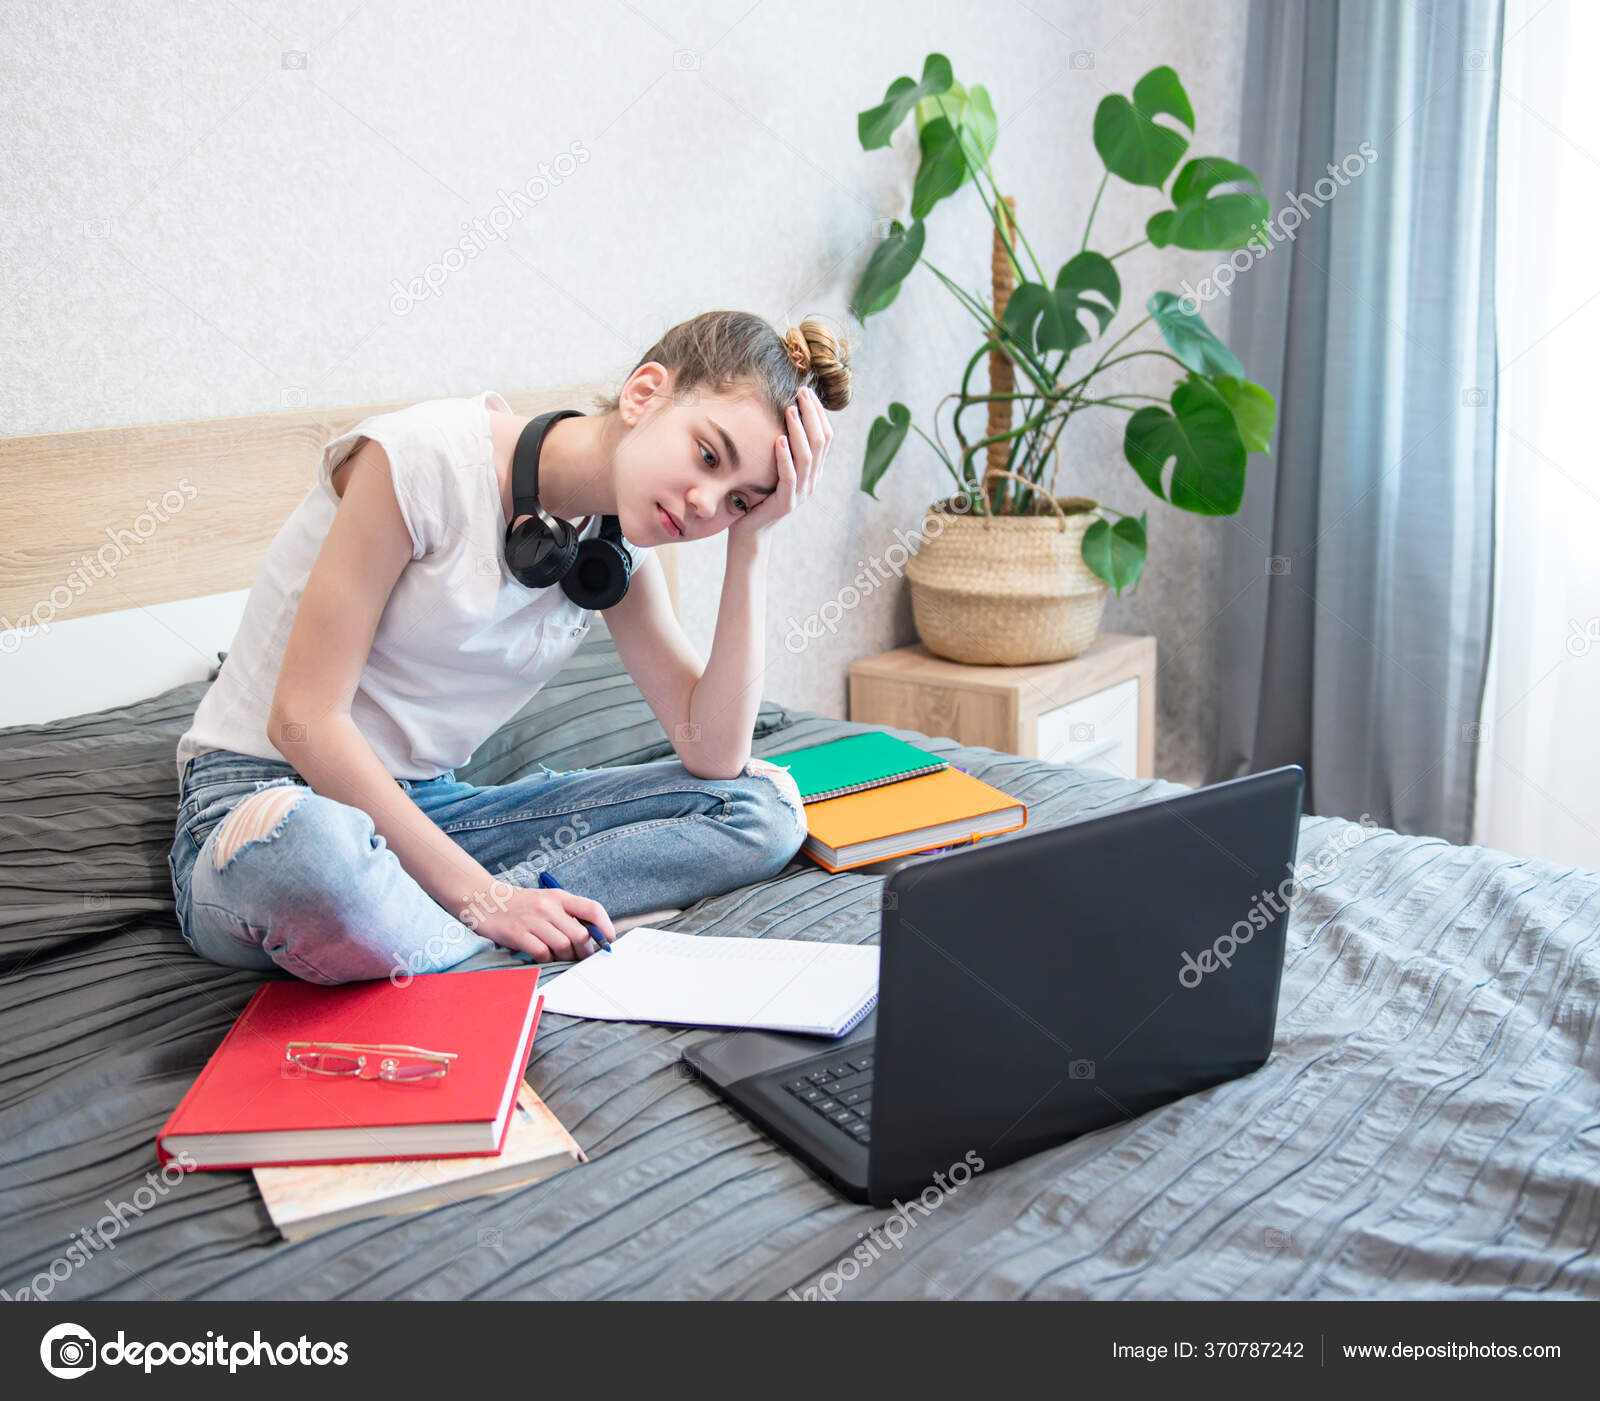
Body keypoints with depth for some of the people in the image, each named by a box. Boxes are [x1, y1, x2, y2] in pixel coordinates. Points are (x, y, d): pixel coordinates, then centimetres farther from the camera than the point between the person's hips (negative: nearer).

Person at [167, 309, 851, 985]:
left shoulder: (619, 538, 2)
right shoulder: (426, 456, -18)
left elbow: (714, 753, -5)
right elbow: (304, 721, -20)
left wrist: (751, 544, -10)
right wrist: (481, 898, -24)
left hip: (431, 807, 7)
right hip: (264, 792, -6)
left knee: (763, 808, -9)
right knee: (299, 845, -45)